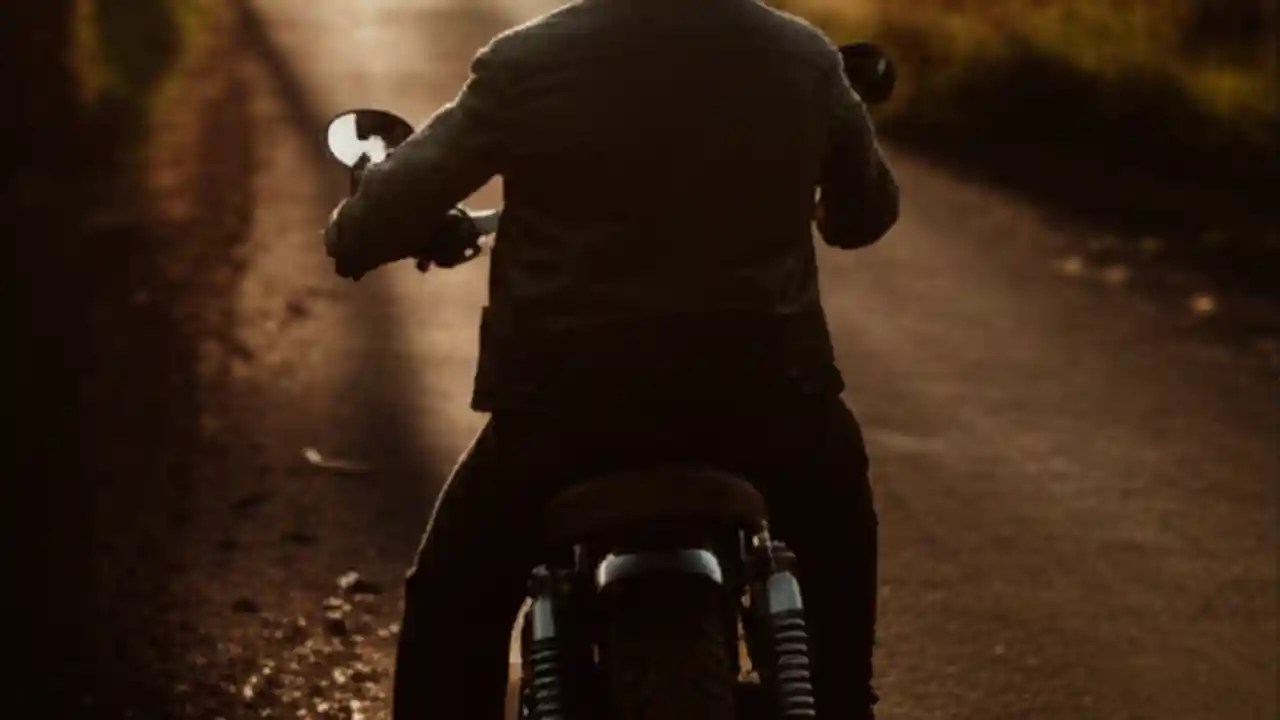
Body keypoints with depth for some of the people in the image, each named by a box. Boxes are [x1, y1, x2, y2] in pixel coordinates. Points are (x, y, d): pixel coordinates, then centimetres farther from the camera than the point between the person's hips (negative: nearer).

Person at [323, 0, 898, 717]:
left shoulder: (527, 64, -6)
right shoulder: (802, 58, 2)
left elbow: (391, 209, -4)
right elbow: (868, 209, 18)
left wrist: (352, 236, 20)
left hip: (569, 400, -2)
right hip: (760, 391, 3)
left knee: (452, 605, 18)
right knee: (838, 539, 34)